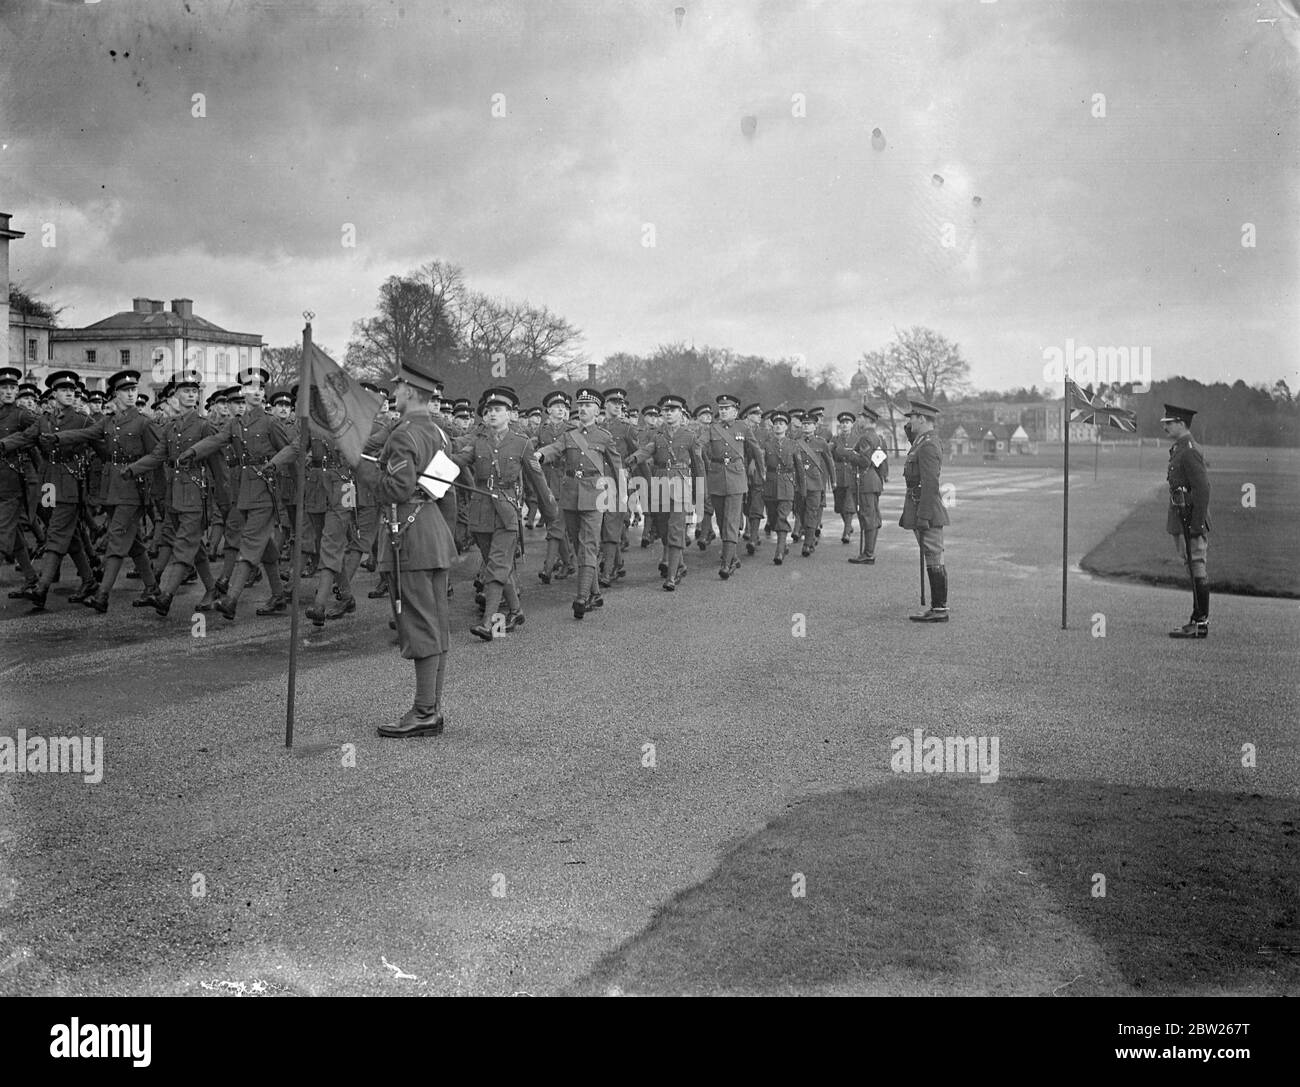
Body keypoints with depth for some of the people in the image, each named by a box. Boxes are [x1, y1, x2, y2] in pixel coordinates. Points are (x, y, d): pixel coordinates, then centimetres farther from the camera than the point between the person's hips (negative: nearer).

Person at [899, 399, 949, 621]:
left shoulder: (928, 446, -16)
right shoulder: (922, 443, 17)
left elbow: (930, 484, -22)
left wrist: (923, 517, -23)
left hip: (927, 512, -11)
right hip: (922, 512, 11)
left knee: (935, 561, -5)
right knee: (933, 560, 12)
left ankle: (940, 609, -1)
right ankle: (936, 607, 17)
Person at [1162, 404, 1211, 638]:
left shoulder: (1190, 452, -16)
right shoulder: (1180, 450, 16)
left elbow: (1203, 489, -21)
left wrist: (1197, 527, -22)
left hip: (1191, 521, -10)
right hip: (1182, 521, 10)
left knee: (1197, 571, -6)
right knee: (1195, 570, 12)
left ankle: (1200, 624, -4)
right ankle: (1199, 620, 17)